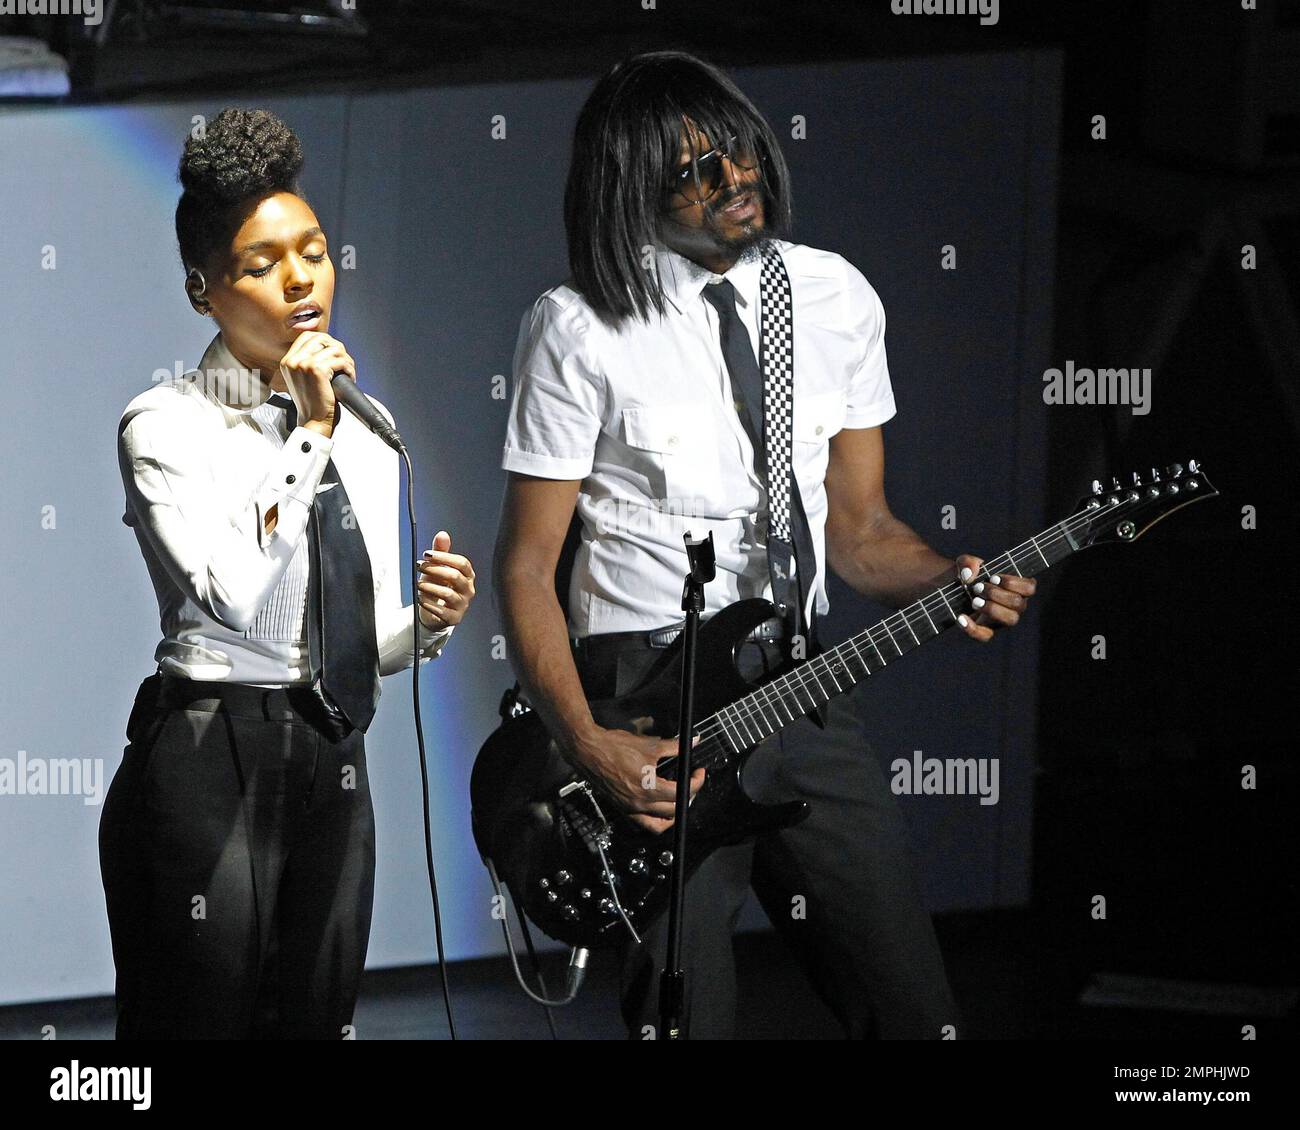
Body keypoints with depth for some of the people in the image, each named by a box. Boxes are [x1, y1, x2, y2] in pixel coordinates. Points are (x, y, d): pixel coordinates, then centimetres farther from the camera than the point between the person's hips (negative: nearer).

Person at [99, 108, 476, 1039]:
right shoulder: (167, 427, -5)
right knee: (200, 1026, -3)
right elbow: (233, 595, -21)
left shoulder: (365, 439, 13)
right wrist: (308, 434, -16)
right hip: (207, 762, -6)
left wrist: (429, 622, -4)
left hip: (333, 768, 6)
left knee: (315, 1021, 8)